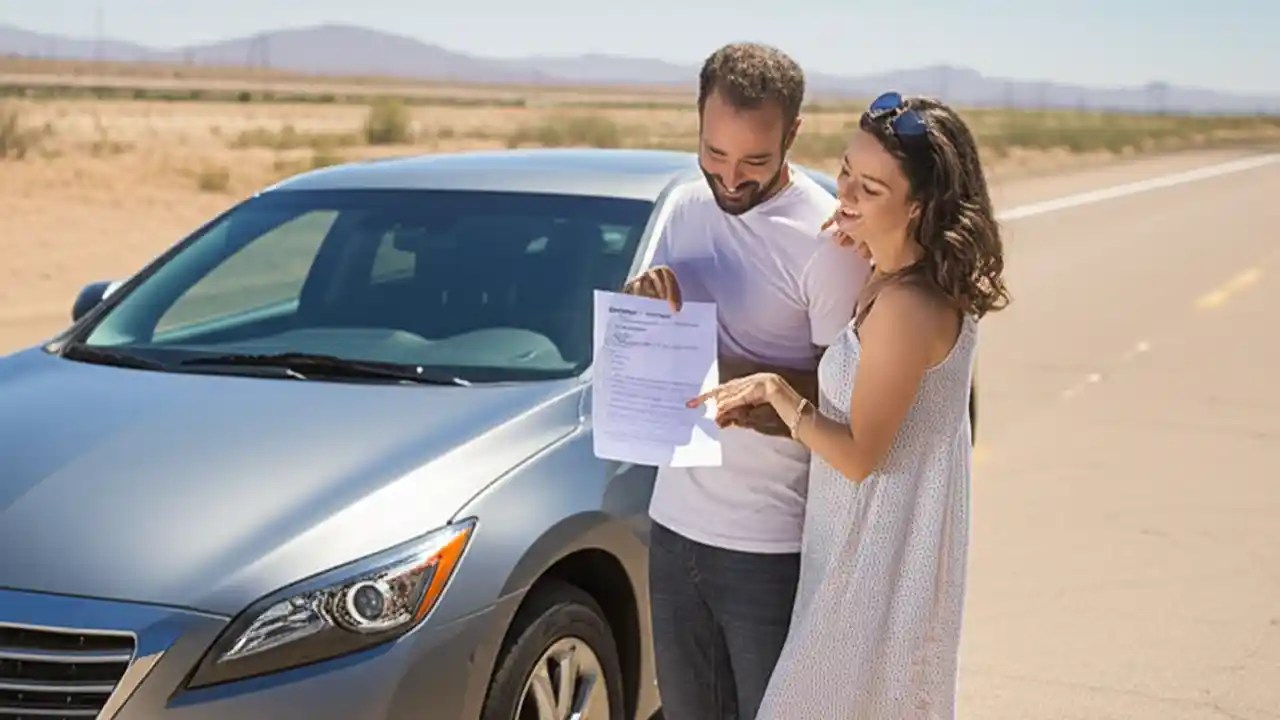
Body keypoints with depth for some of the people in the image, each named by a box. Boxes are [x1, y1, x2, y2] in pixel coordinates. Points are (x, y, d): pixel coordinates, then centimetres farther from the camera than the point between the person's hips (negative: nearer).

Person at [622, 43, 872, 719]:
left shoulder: (827, 238, -15)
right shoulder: (686, 207, 6)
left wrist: (723, 370, -26)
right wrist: (645, 302, -11)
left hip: (772, 544, -6)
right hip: (675, 520, 6)